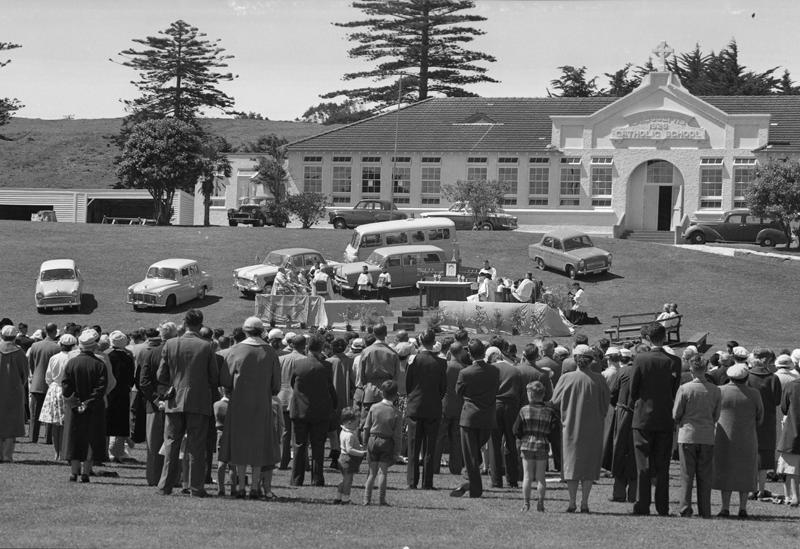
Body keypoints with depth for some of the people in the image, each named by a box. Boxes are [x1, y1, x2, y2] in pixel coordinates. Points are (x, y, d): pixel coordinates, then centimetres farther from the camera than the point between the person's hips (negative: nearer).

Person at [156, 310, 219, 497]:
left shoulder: (170, 344, -3)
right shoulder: (206, 347, -7)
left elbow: (161, 376, 1)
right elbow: (214, 379, -3)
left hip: (175, 403, 1)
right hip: (199, 403, -1)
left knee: (171, 446, 9)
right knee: (196, 447, 3)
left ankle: (165, 486, 9)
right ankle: (196, 487, 3)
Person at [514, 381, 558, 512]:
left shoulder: (524, 410, -3)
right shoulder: (549, 412, -2)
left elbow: (516, 430, -2)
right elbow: (554, 429, 0)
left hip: (527, 446, 0)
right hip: (543, 446, 1)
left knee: (527, 476, 4)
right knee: (540, 477, 6)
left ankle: (526, 504, 2)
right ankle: (540, 504, 4)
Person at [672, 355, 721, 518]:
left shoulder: (684, 389, -10)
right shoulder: (715, 391, -3)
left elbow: (676, 414, -4)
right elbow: (716, 416, 5)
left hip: (687, 435, -2)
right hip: (707, 436, 2)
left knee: (687, 474, 3)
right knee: (705, 476, 7)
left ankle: (685, 509, 0)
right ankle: (705, 511, 7)